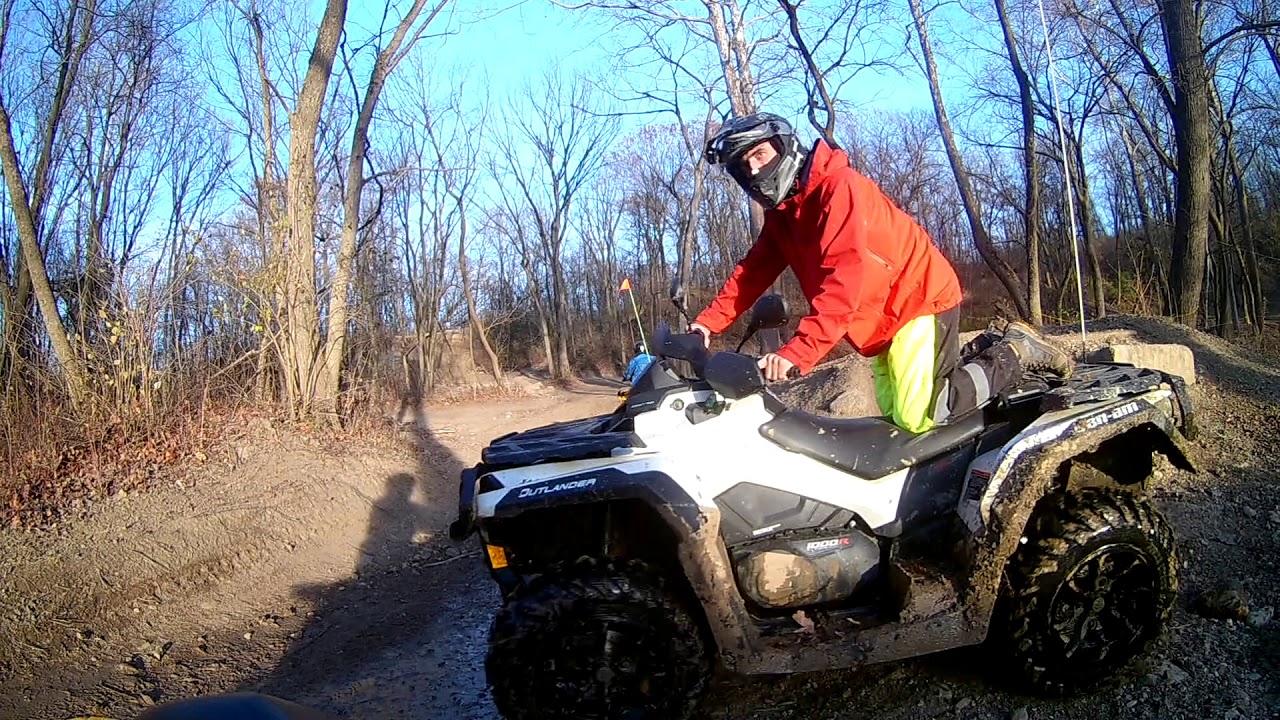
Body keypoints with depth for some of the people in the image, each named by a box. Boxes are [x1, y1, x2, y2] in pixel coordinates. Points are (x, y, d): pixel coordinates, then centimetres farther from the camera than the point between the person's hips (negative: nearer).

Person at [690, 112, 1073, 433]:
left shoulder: (839, 186, -23)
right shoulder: (781, 213, 6)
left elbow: (845, 278, -34)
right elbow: (753, 272, 1)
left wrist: (797, 351, -43)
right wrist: (708, 323, -14)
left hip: (920, 296, -9)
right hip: (884, 317, 9)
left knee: (916, 419, -18)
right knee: (895, 414, 15)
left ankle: (1014, 352, 1)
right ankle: (984, 349, 27)